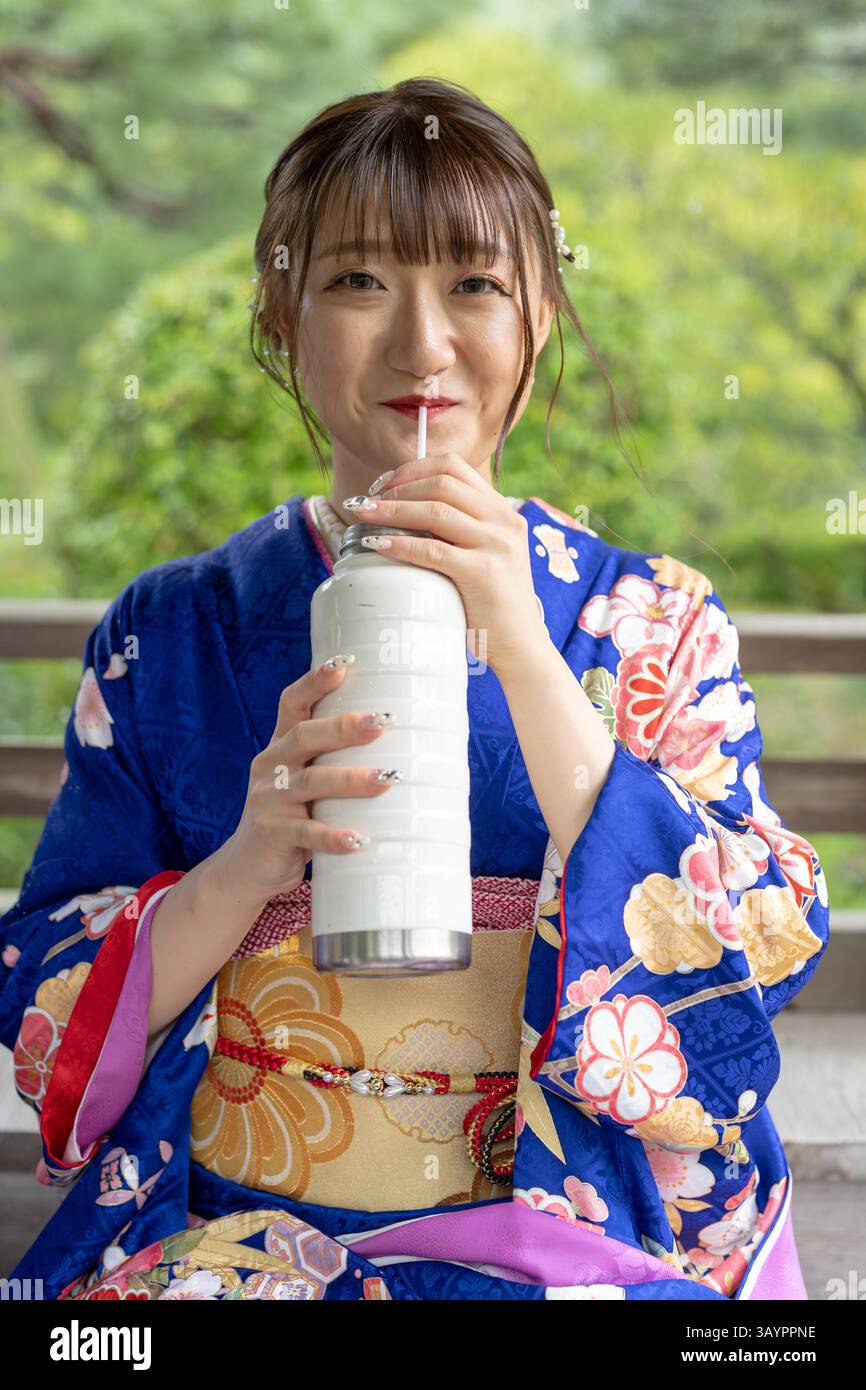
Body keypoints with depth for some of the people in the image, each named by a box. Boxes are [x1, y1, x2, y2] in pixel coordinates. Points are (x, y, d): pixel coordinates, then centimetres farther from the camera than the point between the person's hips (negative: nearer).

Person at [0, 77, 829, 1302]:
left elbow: (761, 956, -7)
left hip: (564, 1236, 0)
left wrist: (521, 652, -15)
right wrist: (247, 868, -14)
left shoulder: (651, 625, 7)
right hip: (228, 1234, 1)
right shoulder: (168, 636, 8)